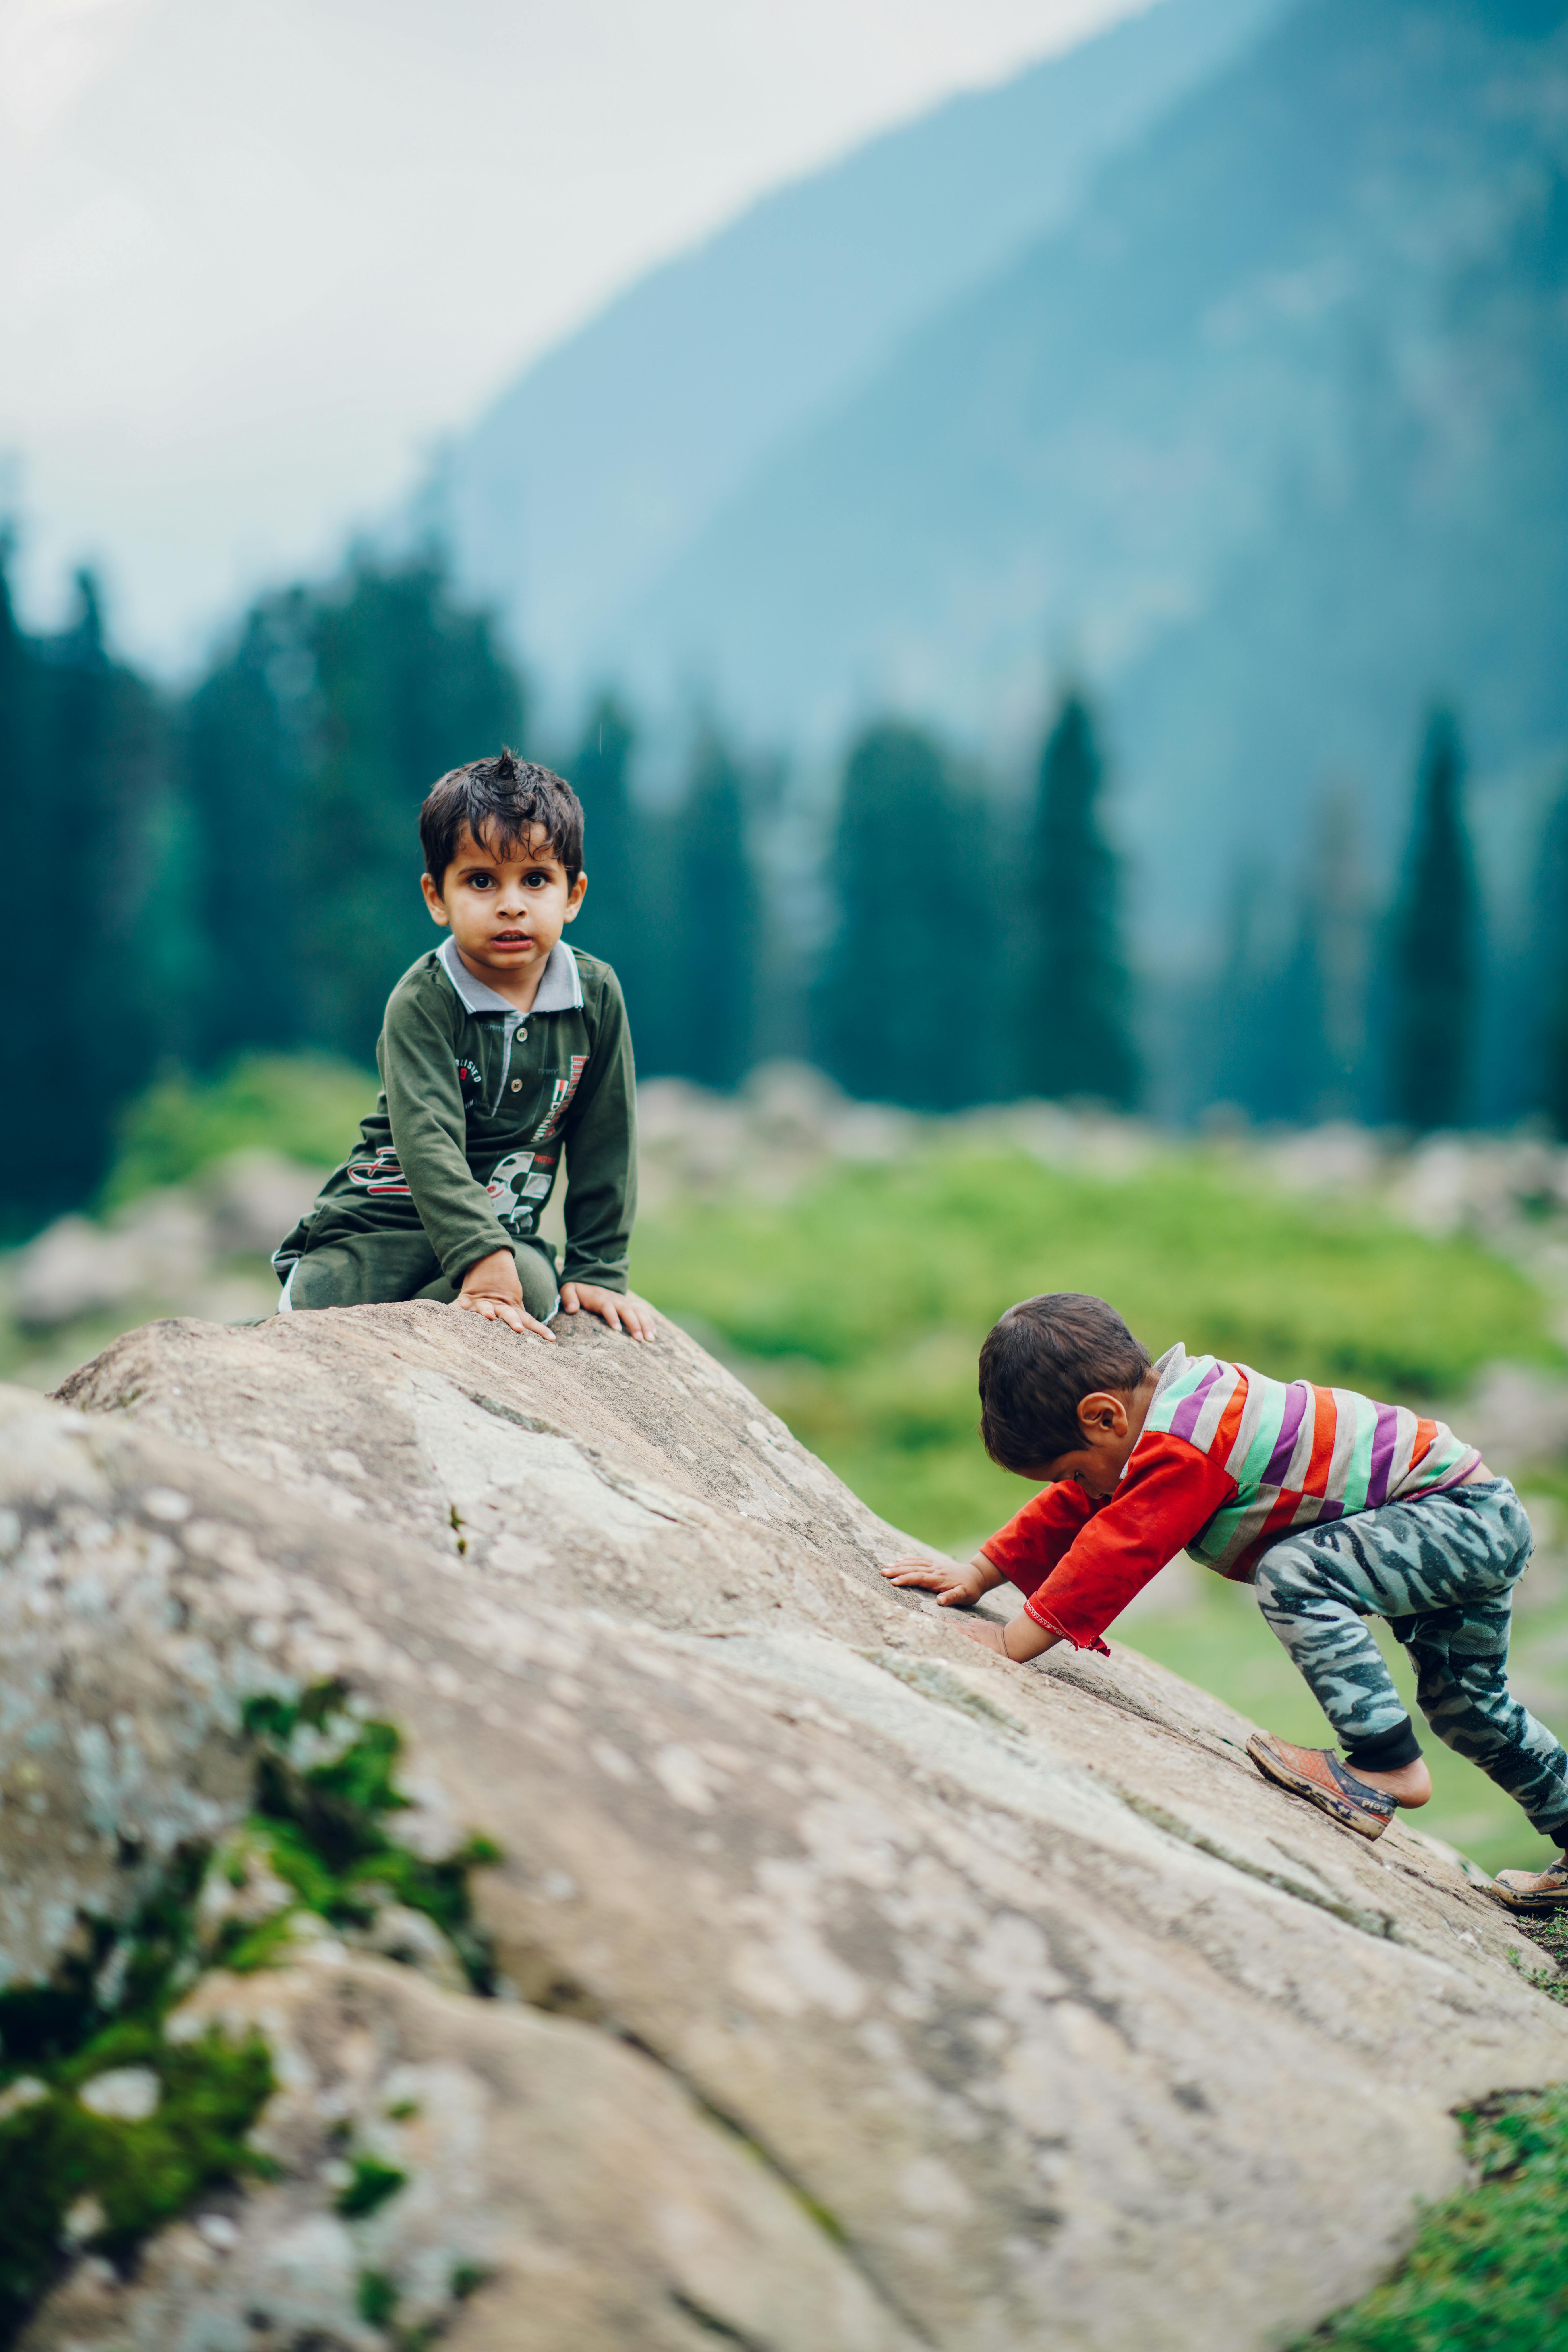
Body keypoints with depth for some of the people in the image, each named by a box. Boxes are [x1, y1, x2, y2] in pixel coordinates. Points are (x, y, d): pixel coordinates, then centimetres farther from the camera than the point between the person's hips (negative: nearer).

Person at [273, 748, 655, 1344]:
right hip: (386, 1223, -3)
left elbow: (606, 1143, 5)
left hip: (506, 1232, 3)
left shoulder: (597, 997, -1)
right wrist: (482, 1261, -39)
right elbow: (428, 1141, -26)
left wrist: (598, 1271, 2)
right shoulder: (422, 1002, -14)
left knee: (536, 1288, -32)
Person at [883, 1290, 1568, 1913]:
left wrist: (1017, 1639, -24)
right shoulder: (1167, 1408, 5)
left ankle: (1388, 1766, -21)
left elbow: (1118, 1550, -28)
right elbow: (1071, 1512, 15)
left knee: (1294, 1576, -28)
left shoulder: (1185, 1447, -27)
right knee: (1465, 1707, 22)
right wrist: (982, 1573, 13)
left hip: (1467, 1513, -11)